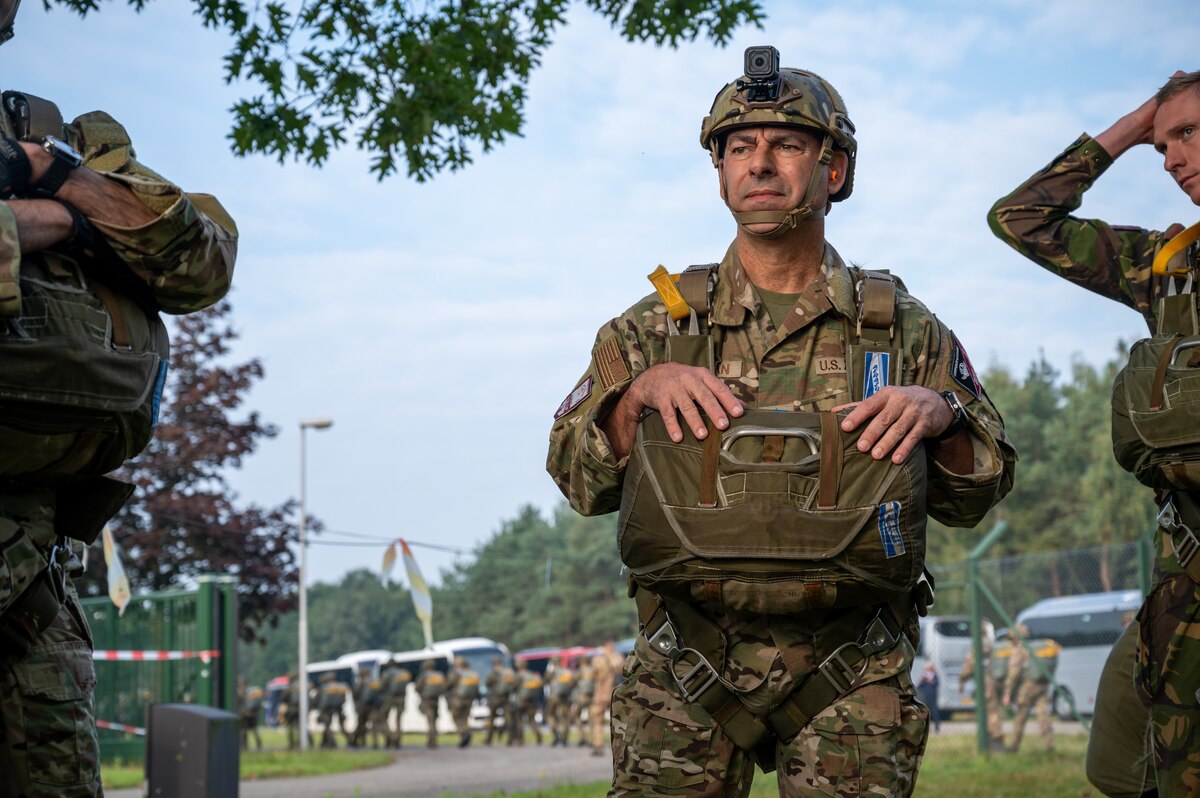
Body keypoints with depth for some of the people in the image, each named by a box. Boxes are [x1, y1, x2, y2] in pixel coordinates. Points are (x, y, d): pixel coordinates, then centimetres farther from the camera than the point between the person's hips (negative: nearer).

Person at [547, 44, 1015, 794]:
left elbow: (977, 493, 9)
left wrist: (941, 413, -11)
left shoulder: (903, 327, 6)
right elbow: (578, 480, 4)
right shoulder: (659, 324, 6)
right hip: (688, 670, 1)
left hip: (852, 675, 0)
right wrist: (637, 393, -13)